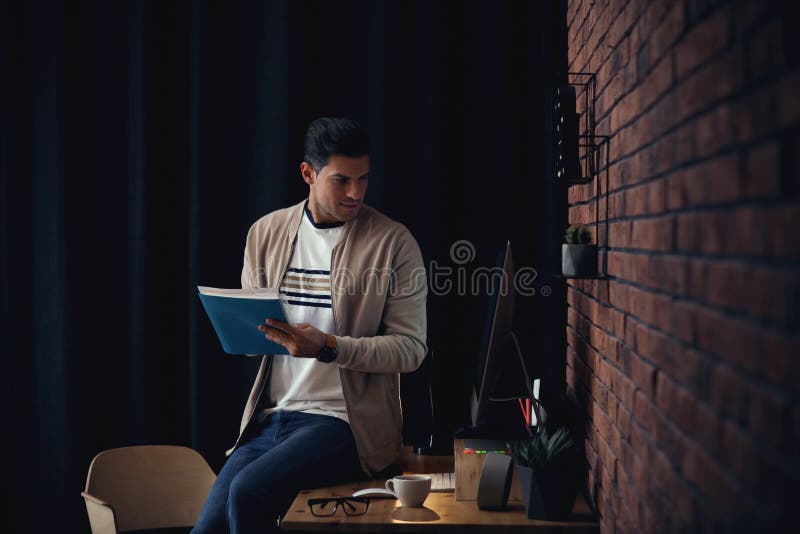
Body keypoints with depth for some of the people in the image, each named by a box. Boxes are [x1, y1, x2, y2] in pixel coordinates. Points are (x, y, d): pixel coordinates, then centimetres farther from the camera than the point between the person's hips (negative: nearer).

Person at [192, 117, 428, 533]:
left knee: (249, 491, -26)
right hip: (270, 417, 5)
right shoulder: (266, 233, 9)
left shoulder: (393, 242, -5)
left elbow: (411, 348, -8)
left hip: (347, 421, -5)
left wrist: (329, 347, -22)